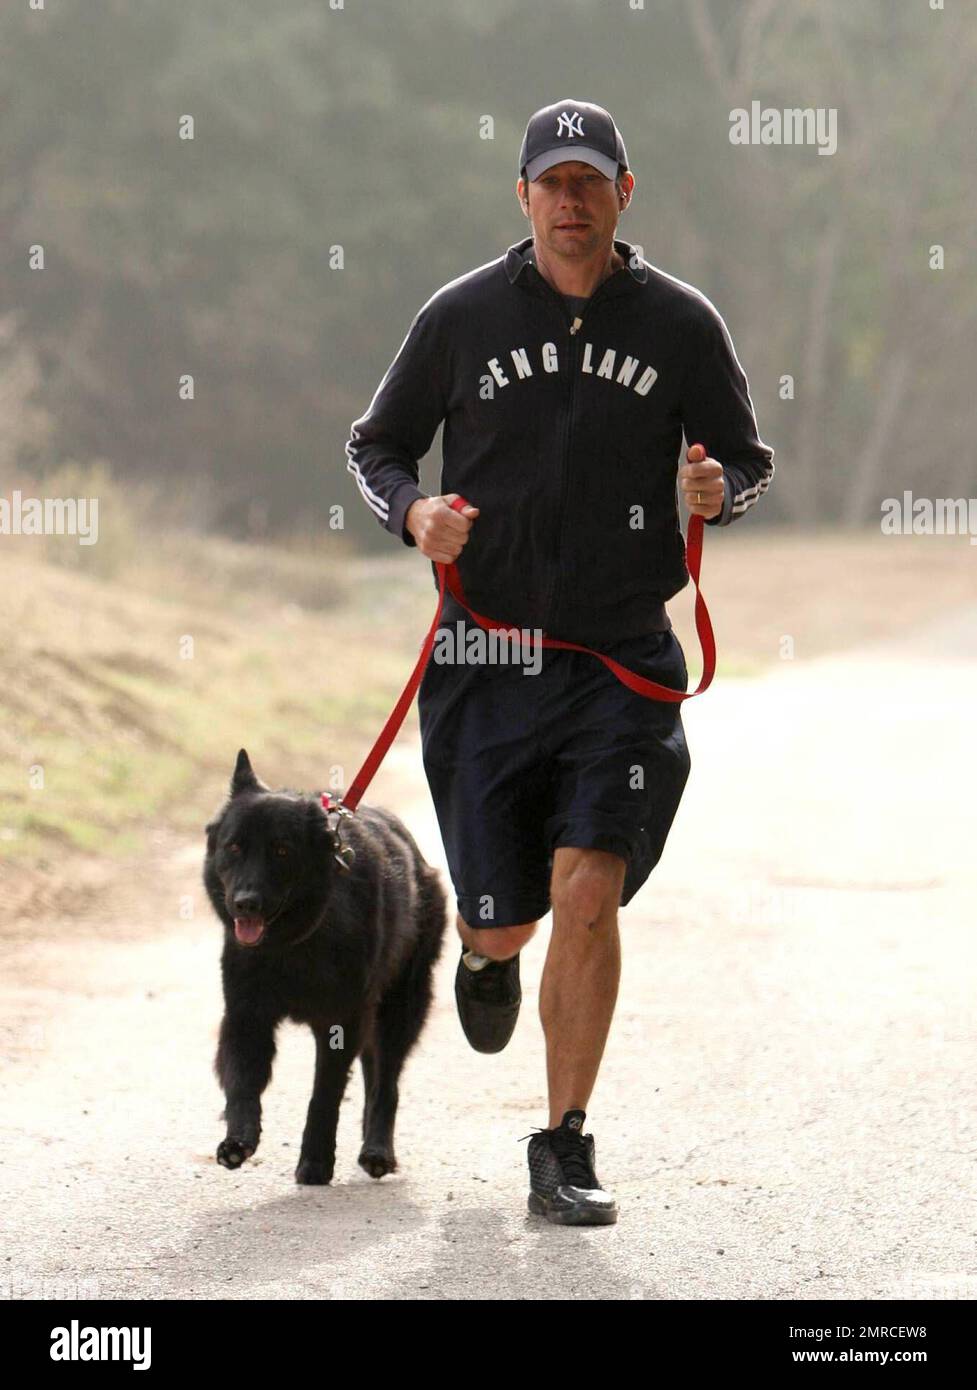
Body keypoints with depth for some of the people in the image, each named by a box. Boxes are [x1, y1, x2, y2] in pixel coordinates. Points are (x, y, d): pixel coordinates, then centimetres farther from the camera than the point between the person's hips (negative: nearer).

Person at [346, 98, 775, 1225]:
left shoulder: (680, 324, 3)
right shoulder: (462, 316, 2)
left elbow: (750, 460, 14)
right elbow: (374, 446, 11)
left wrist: (718, 490, -10)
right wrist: (414, 512, -10)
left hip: (624, 662, -1)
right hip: (487, 656, 1)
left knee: (587, 894, -15)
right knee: (504, 920, 3)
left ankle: (564, 1153, -2)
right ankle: (486, 956, 44)